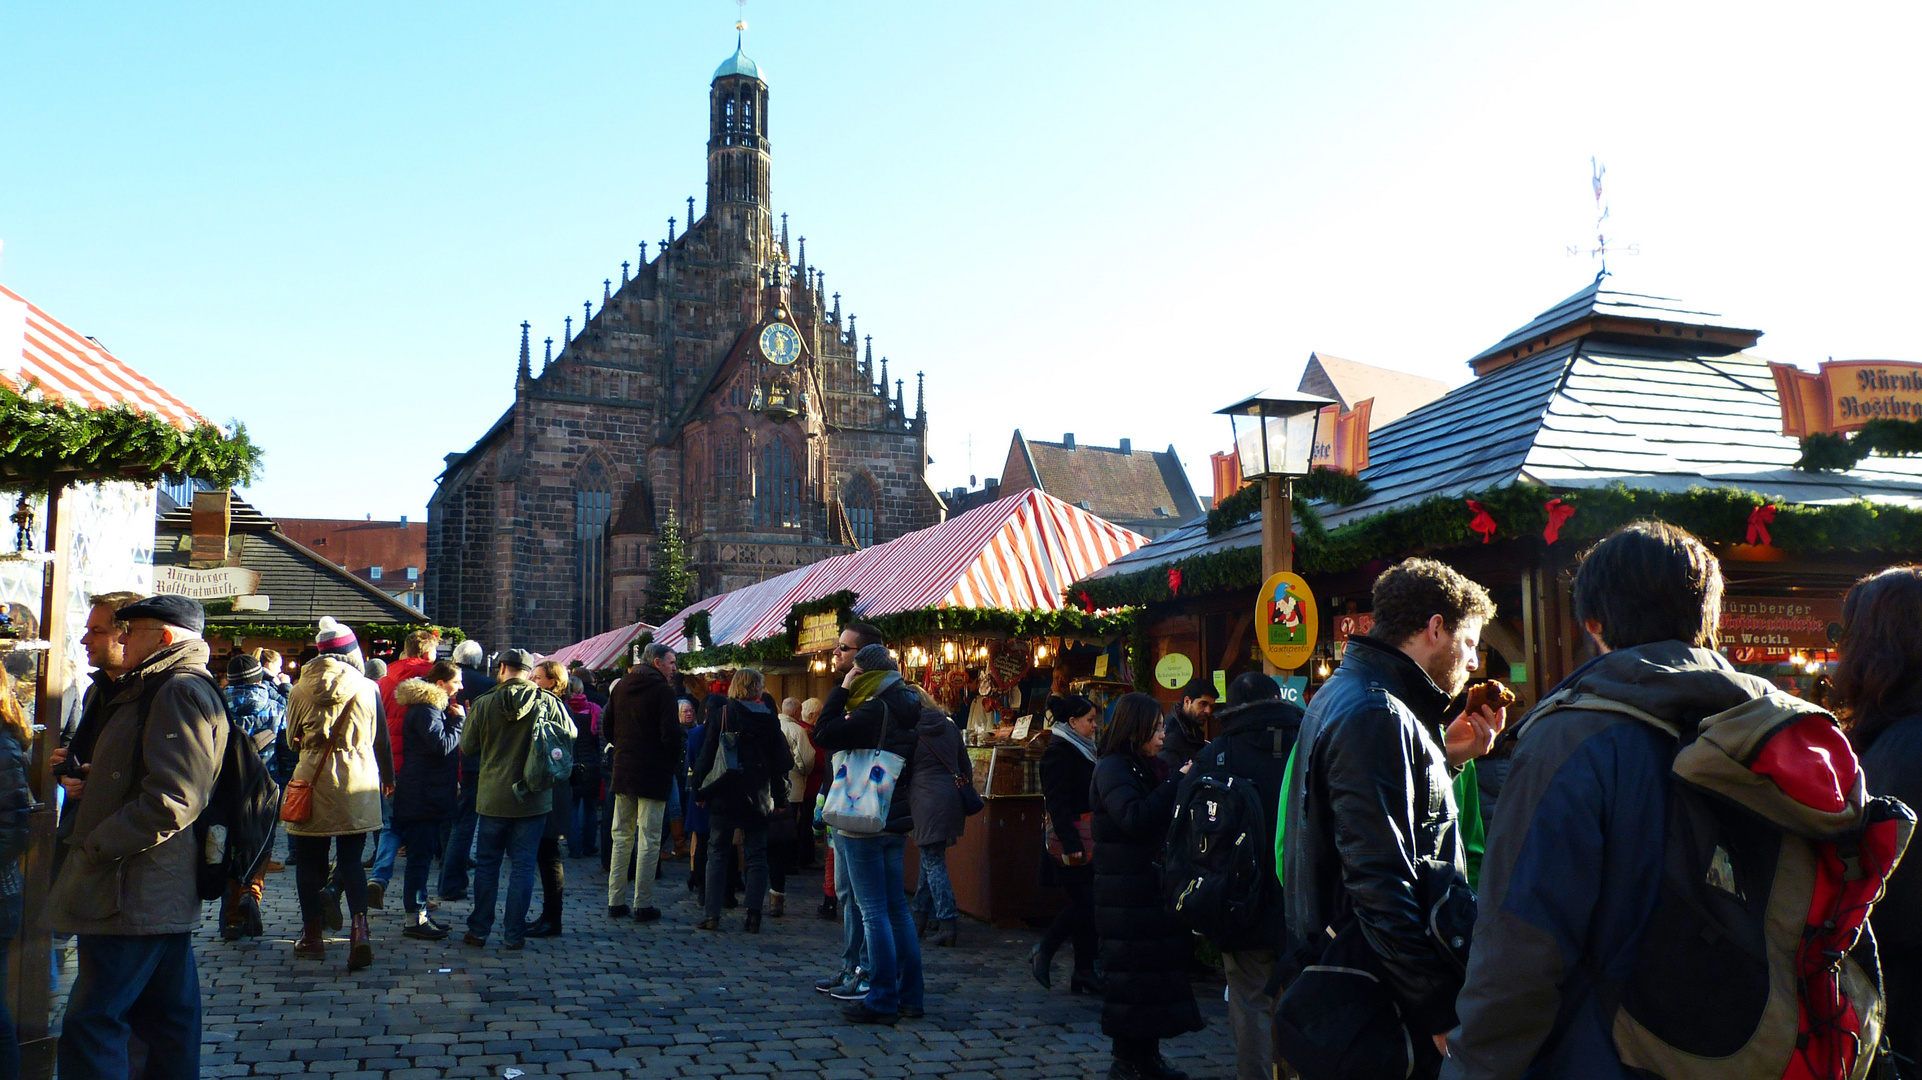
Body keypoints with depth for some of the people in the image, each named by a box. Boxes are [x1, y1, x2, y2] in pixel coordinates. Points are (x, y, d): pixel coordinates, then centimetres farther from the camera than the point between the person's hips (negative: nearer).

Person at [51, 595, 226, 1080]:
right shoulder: (156, 689, 20)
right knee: (168, 1019, 14)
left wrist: (94, 848, -16)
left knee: (91, 1026, -8)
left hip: (136, 896, -11)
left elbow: (171, 800, -24)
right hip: (161, 894, 11)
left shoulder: (181, 691, -16)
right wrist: (88, 781, 13)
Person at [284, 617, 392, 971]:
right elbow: (381, 739, 6)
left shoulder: (300, 690, -1)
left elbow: (292, 739, 10)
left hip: (312, 781, 0)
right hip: (357, 782, 0)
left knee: (309, 860, 11)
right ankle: (360, 926, -15)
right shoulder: (368, 688, -2)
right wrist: (387, 778, 20)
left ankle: (313, 935, 16)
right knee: (351, 859, 5)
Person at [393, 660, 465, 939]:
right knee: (420, 856, -6)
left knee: (422, 855, 15)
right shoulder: (426, 710, -16)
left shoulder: (434, 708, 17)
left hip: (429, 797, 11)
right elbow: (443, 746, -25)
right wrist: (459, 720, -15)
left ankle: (420, 912, 22)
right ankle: (415, 919, 0)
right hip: (422, 797, -11)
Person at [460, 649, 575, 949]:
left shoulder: (484, 704, -7)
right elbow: (570, 734, 4)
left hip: (493, 797, 1)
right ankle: (514, 934, 8)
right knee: (523, 865, 6)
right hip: (533, 798, -1)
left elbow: (468, 746, 2)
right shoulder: (548, 703, -9)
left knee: (487, 864, 14)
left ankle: (478, 930, 20)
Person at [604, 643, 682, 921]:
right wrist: (673, 763, -2)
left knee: (621, 838, 12)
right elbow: (671, 734, -17)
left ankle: (616, 902, 14)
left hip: (623, 772, 7)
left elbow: (608, 729, 14)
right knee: (649, 841, -2)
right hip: (653, 774, -6)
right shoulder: (662, 690, -11)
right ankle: (643, 905, 0)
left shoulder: (620, 687, 11)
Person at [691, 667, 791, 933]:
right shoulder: (770, 719, 1)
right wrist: (778, 793, 12)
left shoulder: (723, 714, -5)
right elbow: (780, 761, 4)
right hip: (757, 799, 2)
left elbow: (707, 754, -4)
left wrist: (699, 788, 4)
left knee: (717, 853, 6)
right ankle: (754, 916, 1)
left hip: (724, 796, -1)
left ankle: (712, 915, 2)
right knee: (756, 856, 6)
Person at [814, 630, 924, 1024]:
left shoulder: (875, 710, -19)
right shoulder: (902, 703, 11)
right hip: (896, 821, 9)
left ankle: (882, 1000, 2)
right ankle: (909, 995, 18)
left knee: (874, 912, -3)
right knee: (897, 909, 13)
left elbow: (824, 734, -25)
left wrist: (843, 687, -18)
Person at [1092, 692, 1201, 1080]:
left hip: (1156, 885, 8)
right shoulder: (1112, 768, -11)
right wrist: (1176, 783, -22)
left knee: (1159, 969, 11)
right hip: (1126, 893, -8)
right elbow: (1134, 818, -25)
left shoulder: (1153, 768, 14)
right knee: (1129, 973, -1)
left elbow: (1168, 820, 16)